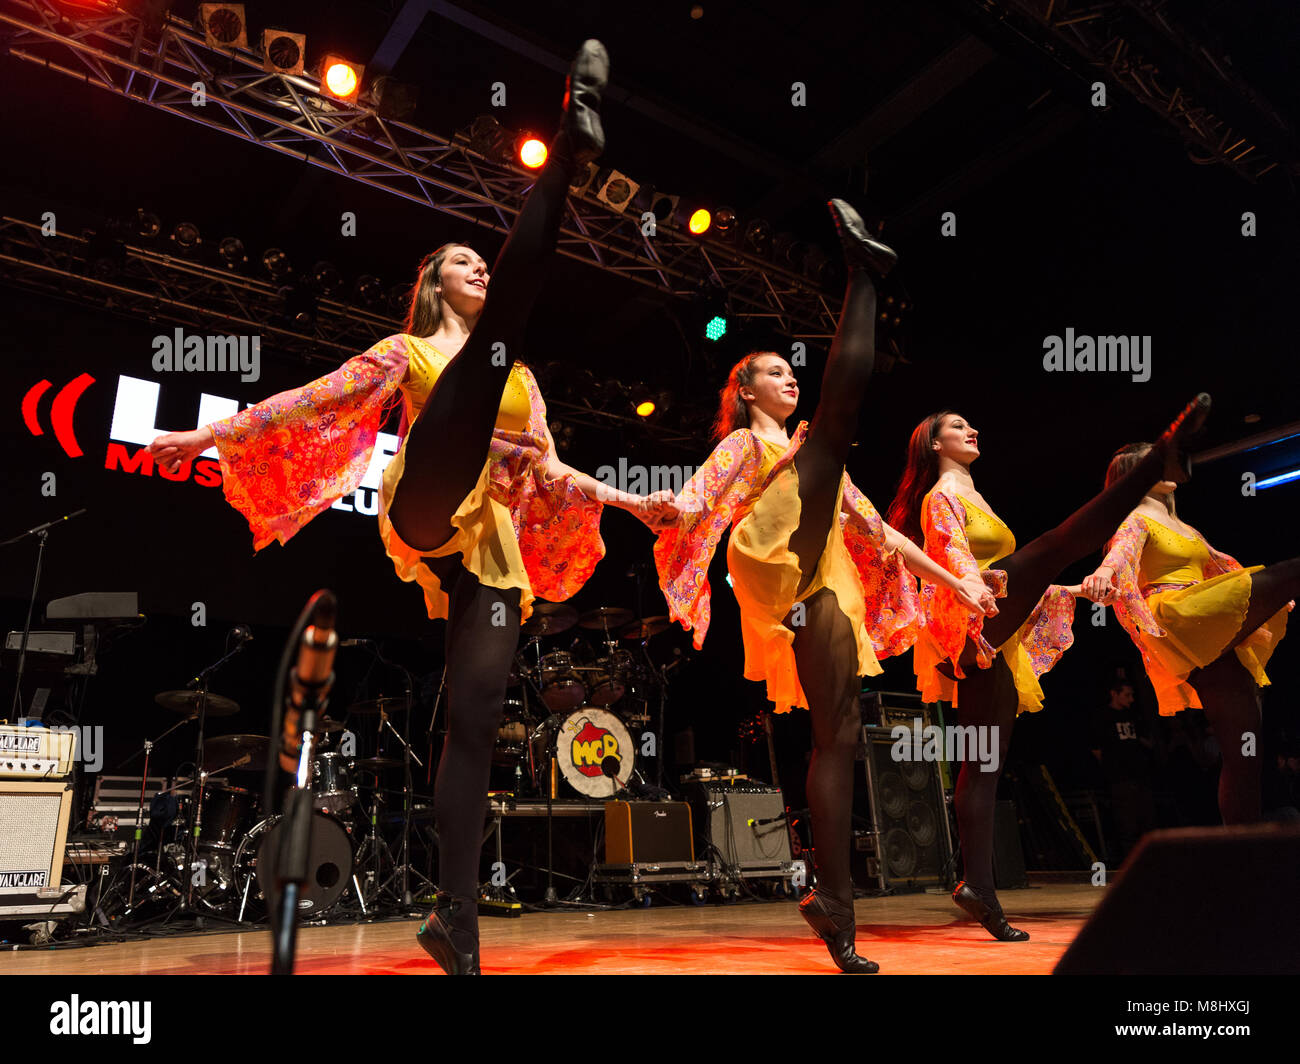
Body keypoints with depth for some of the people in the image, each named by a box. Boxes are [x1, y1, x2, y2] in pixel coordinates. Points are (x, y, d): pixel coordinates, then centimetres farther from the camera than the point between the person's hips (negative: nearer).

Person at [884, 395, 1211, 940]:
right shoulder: (941, 495, 4)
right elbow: (951, 553, -16)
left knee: (984, 762, 3)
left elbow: (1006, 570, 34)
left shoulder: (970, 497, 31)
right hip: (966, 629, -9)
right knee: (1054, 544, -25)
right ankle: (1160, 459, -40)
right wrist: (978, 579, -36)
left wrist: (1068, 589, 34)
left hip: (989, 642, 9)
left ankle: (978, 888, 4)